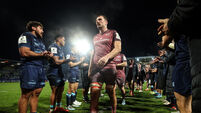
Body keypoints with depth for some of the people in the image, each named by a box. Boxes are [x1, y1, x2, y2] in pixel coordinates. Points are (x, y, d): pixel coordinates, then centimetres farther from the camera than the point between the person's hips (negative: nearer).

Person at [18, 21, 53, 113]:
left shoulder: (39, 40, 26)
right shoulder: (26, 36, -1)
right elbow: (24, 52, -16)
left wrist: (47, 55, 4)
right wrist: (41, 54, -10)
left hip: (41, 69, 9)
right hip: (30, 67, -8)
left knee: (36, 94, 8)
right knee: (26, 95, -6)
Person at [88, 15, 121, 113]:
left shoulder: (113, 33, 7)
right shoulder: (95, 37, 23)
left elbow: (118, 49, -5)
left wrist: (107, 57, -22)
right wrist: (90, 68, 15)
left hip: (109, 67, -4)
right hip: (96, 68, 4)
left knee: (111, 92, 1)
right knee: (94, 91, -8)